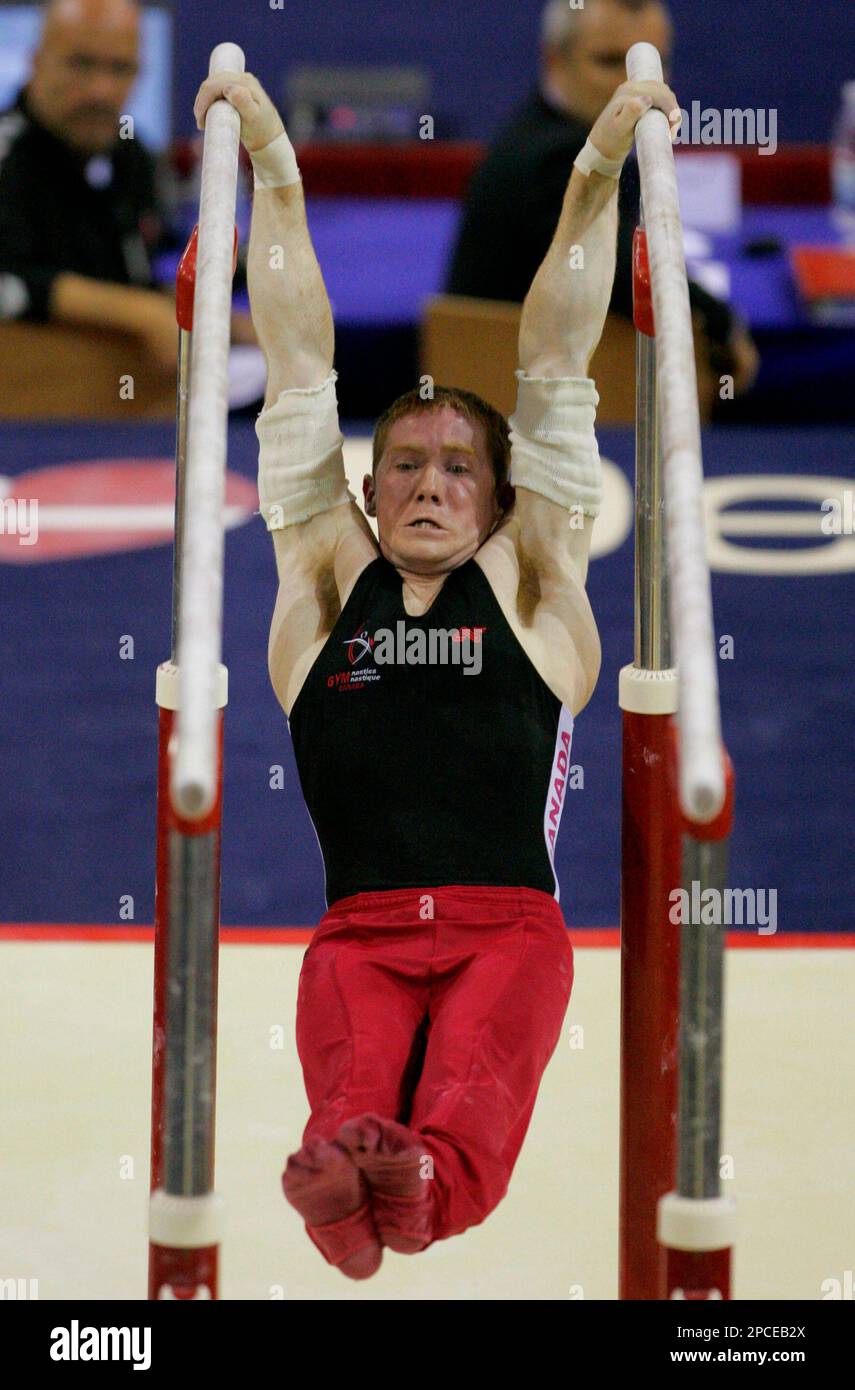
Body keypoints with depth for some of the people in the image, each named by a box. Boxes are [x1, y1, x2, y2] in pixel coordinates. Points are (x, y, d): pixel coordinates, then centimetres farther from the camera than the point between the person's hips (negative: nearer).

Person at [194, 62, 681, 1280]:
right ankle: (342, 1183, -62)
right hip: (359, 927, 0)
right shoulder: (327, 580, 22)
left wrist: (600, 173, 22)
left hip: (510, 924, 0)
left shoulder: (529, 585, 21)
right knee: (353, 1086, -33)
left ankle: (430, 1182, -62)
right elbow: (300, 368, 23)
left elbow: (555, 364, 20)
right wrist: (275, 171, 25)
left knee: (472, 1086, -34)